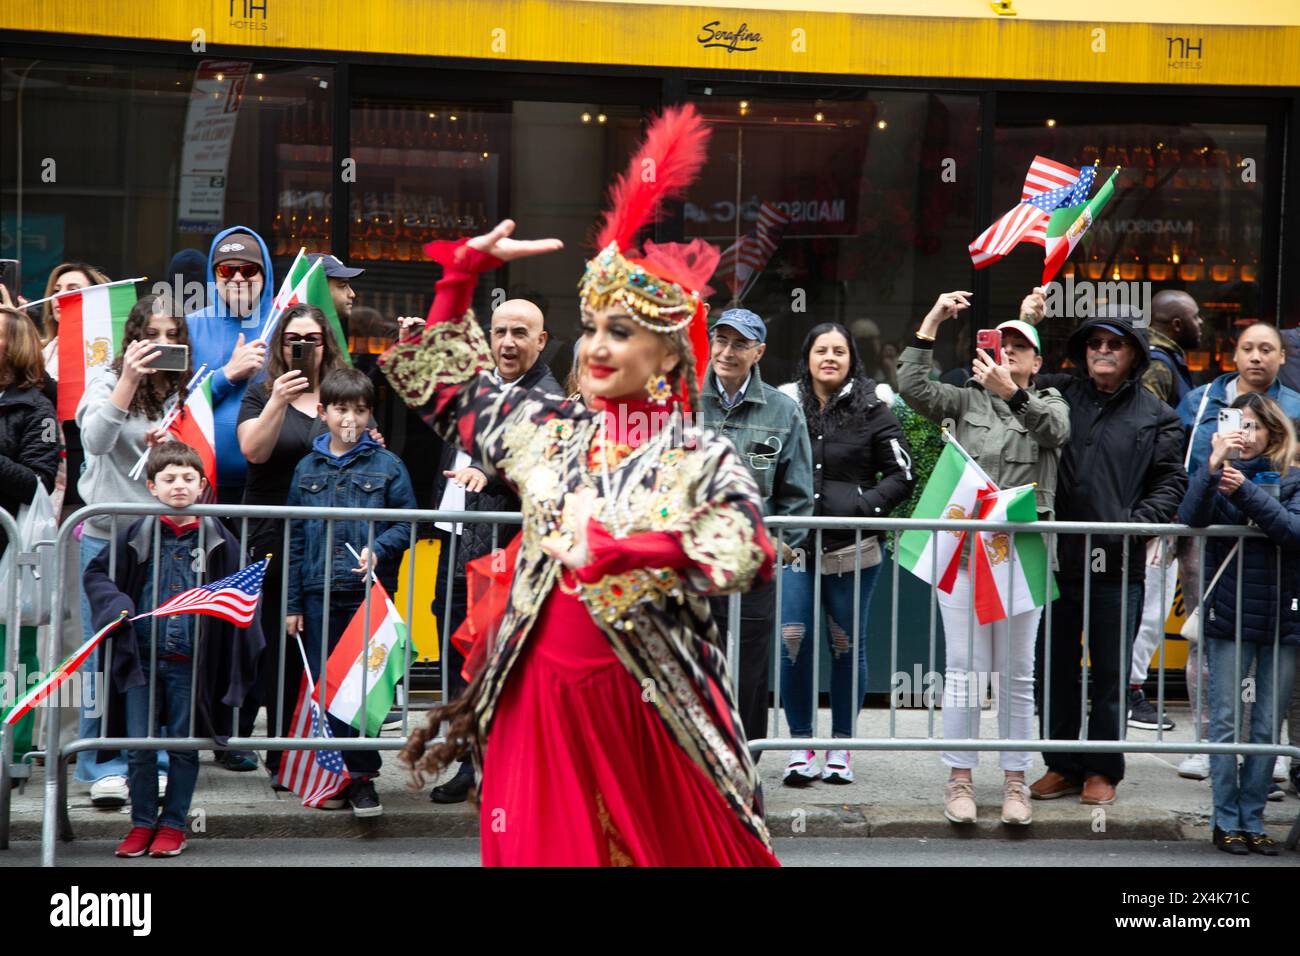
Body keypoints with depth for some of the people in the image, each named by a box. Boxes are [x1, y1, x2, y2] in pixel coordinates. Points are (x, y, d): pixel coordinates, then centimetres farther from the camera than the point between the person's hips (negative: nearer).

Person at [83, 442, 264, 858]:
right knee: (139, 748, 6)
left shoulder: (218, 540, 0)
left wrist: (246, 648, 0)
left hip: (191, 665, 0)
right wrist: (115, 605, -10)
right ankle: (142, 823, 21)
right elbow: (96, 573, 7)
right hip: (141, 661, 1)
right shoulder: (137, 535, 0)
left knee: (184, 747, 7)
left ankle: (173, 824, 21)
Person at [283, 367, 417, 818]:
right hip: (319, 594, 3)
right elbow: (295, 538, 11)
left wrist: (378, 550, -16)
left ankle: (363, 776, 5)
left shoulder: (386, 465, 3)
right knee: (324, 685, 6)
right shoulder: (308, 468, 10)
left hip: (370, 592, -3)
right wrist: (293, 605, 8)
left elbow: (407, 523, 4)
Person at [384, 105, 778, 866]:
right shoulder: (547, 430, 8)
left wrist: (608, 548, -29)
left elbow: (747, 555, -25)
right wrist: (467, 269, 12)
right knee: (541, 847, 8)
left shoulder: (703, 461, -7)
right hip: (539, 696, 4)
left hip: (645, 707, -4)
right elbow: (444, 385, 19)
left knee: (673, 847, 5)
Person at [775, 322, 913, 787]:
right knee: (793, 640, -6)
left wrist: (864, 504, -12)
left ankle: (841, 746, 18)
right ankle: (801, 747, 7)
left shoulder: (871, 411, 1)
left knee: (847, 644, 7)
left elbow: (902, 474, 2)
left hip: (852, 549, -1)